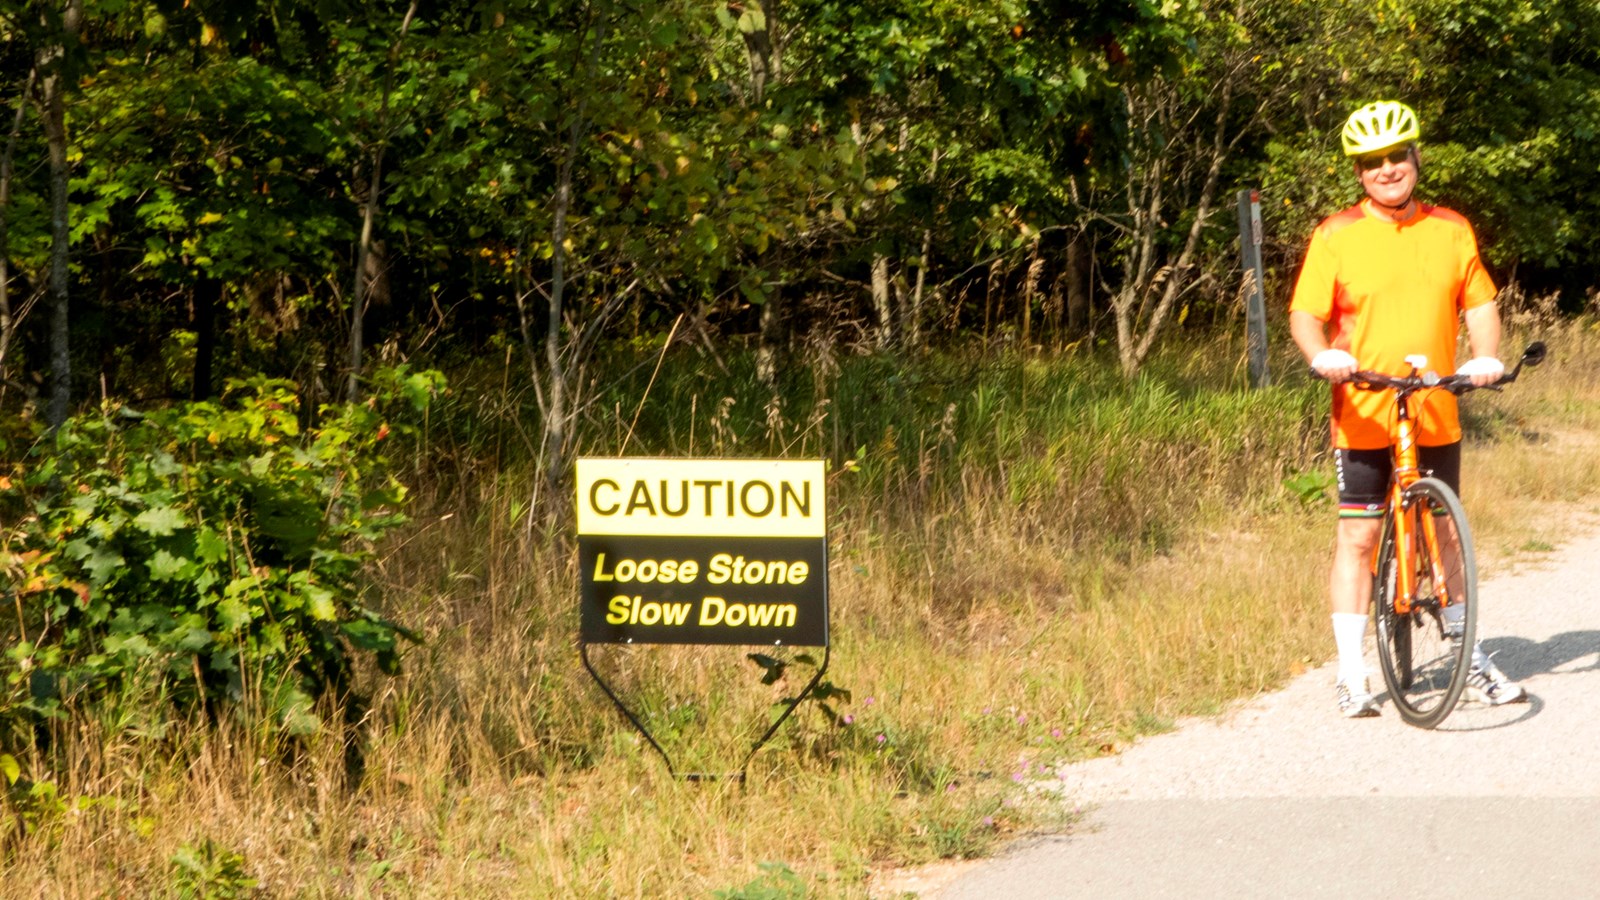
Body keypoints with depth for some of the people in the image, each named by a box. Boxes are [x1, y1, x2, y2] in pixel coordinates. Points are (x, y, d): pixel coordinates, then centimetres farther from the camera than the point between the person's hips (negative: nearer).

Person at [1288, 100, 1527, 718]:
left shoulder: (1451, 231, 7)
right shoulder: (1336, 237, -2)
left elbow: (1479, 303, 10)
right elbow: (1305, 313, -7)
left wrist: (1486, 356, -9)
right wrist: (1321, 354, -28)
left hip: (1437, 417, 3)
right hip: (1363, 418, -3)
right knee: (1358, 538, -1)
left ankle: (1473, 665, 21)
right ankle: (1351, 676, 4)